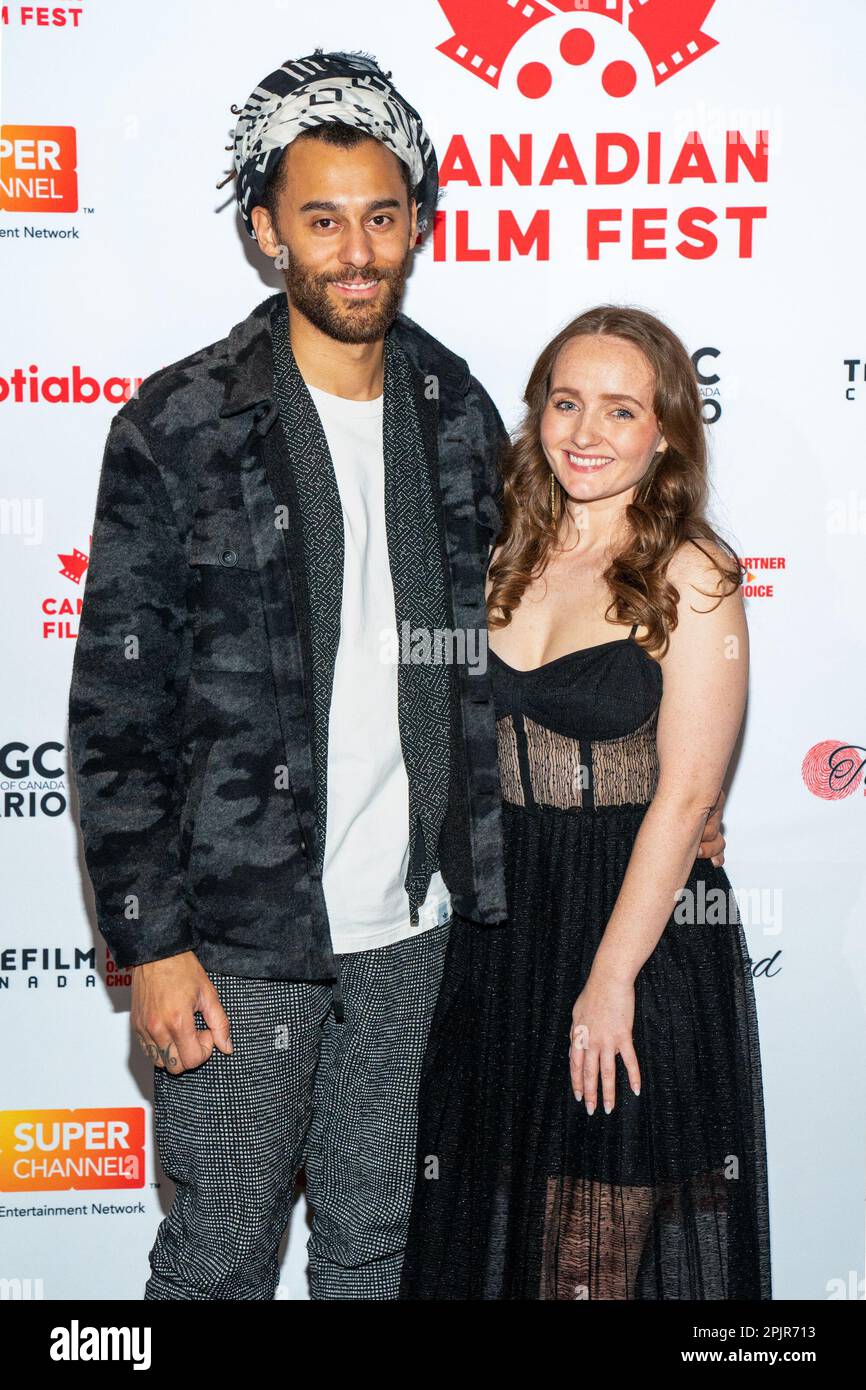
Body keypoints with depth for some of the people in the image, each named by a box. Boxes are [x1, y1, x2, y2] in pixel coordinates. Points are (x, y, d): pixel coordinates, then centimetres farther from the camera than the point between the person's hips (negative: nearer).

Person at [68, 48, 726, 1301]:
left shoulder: (458, 412, 5)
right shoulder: (178, 430, -9)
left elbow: (494, 647, 15)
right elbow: (117, 707, -9)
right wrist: (151, 944, -11)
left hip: (411, 919, 4)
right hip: (243, 927, -4)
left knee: (374, 1234, 18)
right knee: (222, 1252, 9)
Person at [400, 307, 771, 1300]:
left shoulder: (693, 575, -10)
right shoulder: (508, 558, 6)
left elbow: (684, 796, -13)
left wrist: (612, 976, -14)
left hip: (641, 920, -5)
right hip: (499, 911, 5)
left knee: (609, 1240, 7)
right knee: (491, 1210, 15)